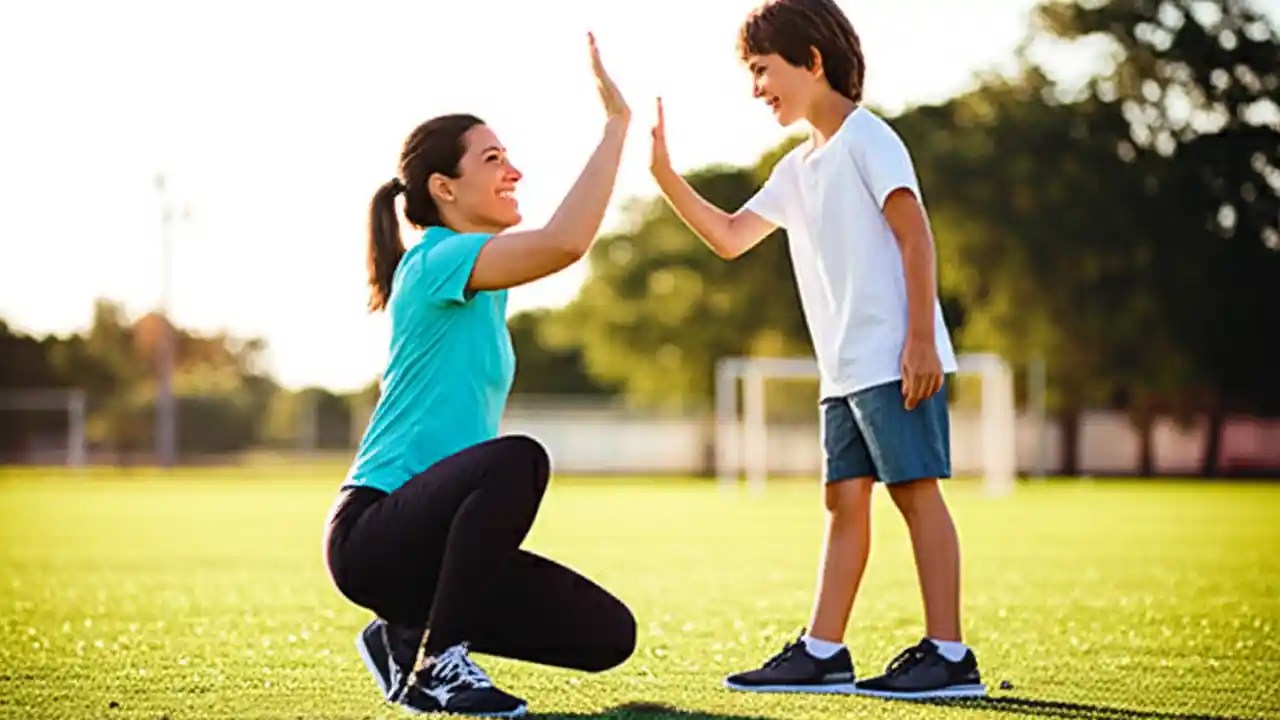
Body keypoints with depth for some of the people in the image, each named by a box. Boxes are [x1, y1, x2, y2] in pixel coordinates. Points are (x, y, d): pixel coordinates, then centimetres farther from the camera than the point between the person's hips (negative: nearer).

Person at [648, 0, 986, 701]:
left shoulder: (866, 137, -6)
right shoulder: (797, 168, 20)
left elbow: (914, 235, -13)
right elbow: (729, 237, 23)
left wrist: (920, 337, -19)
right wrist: (664, 175, 13)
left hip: (896, 359, -9)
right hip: (844, 369, 9)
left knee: (915, 488, -9)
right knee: (844, 499, 8)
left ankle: (948, 655, -8)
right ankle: (822, 651, 10)